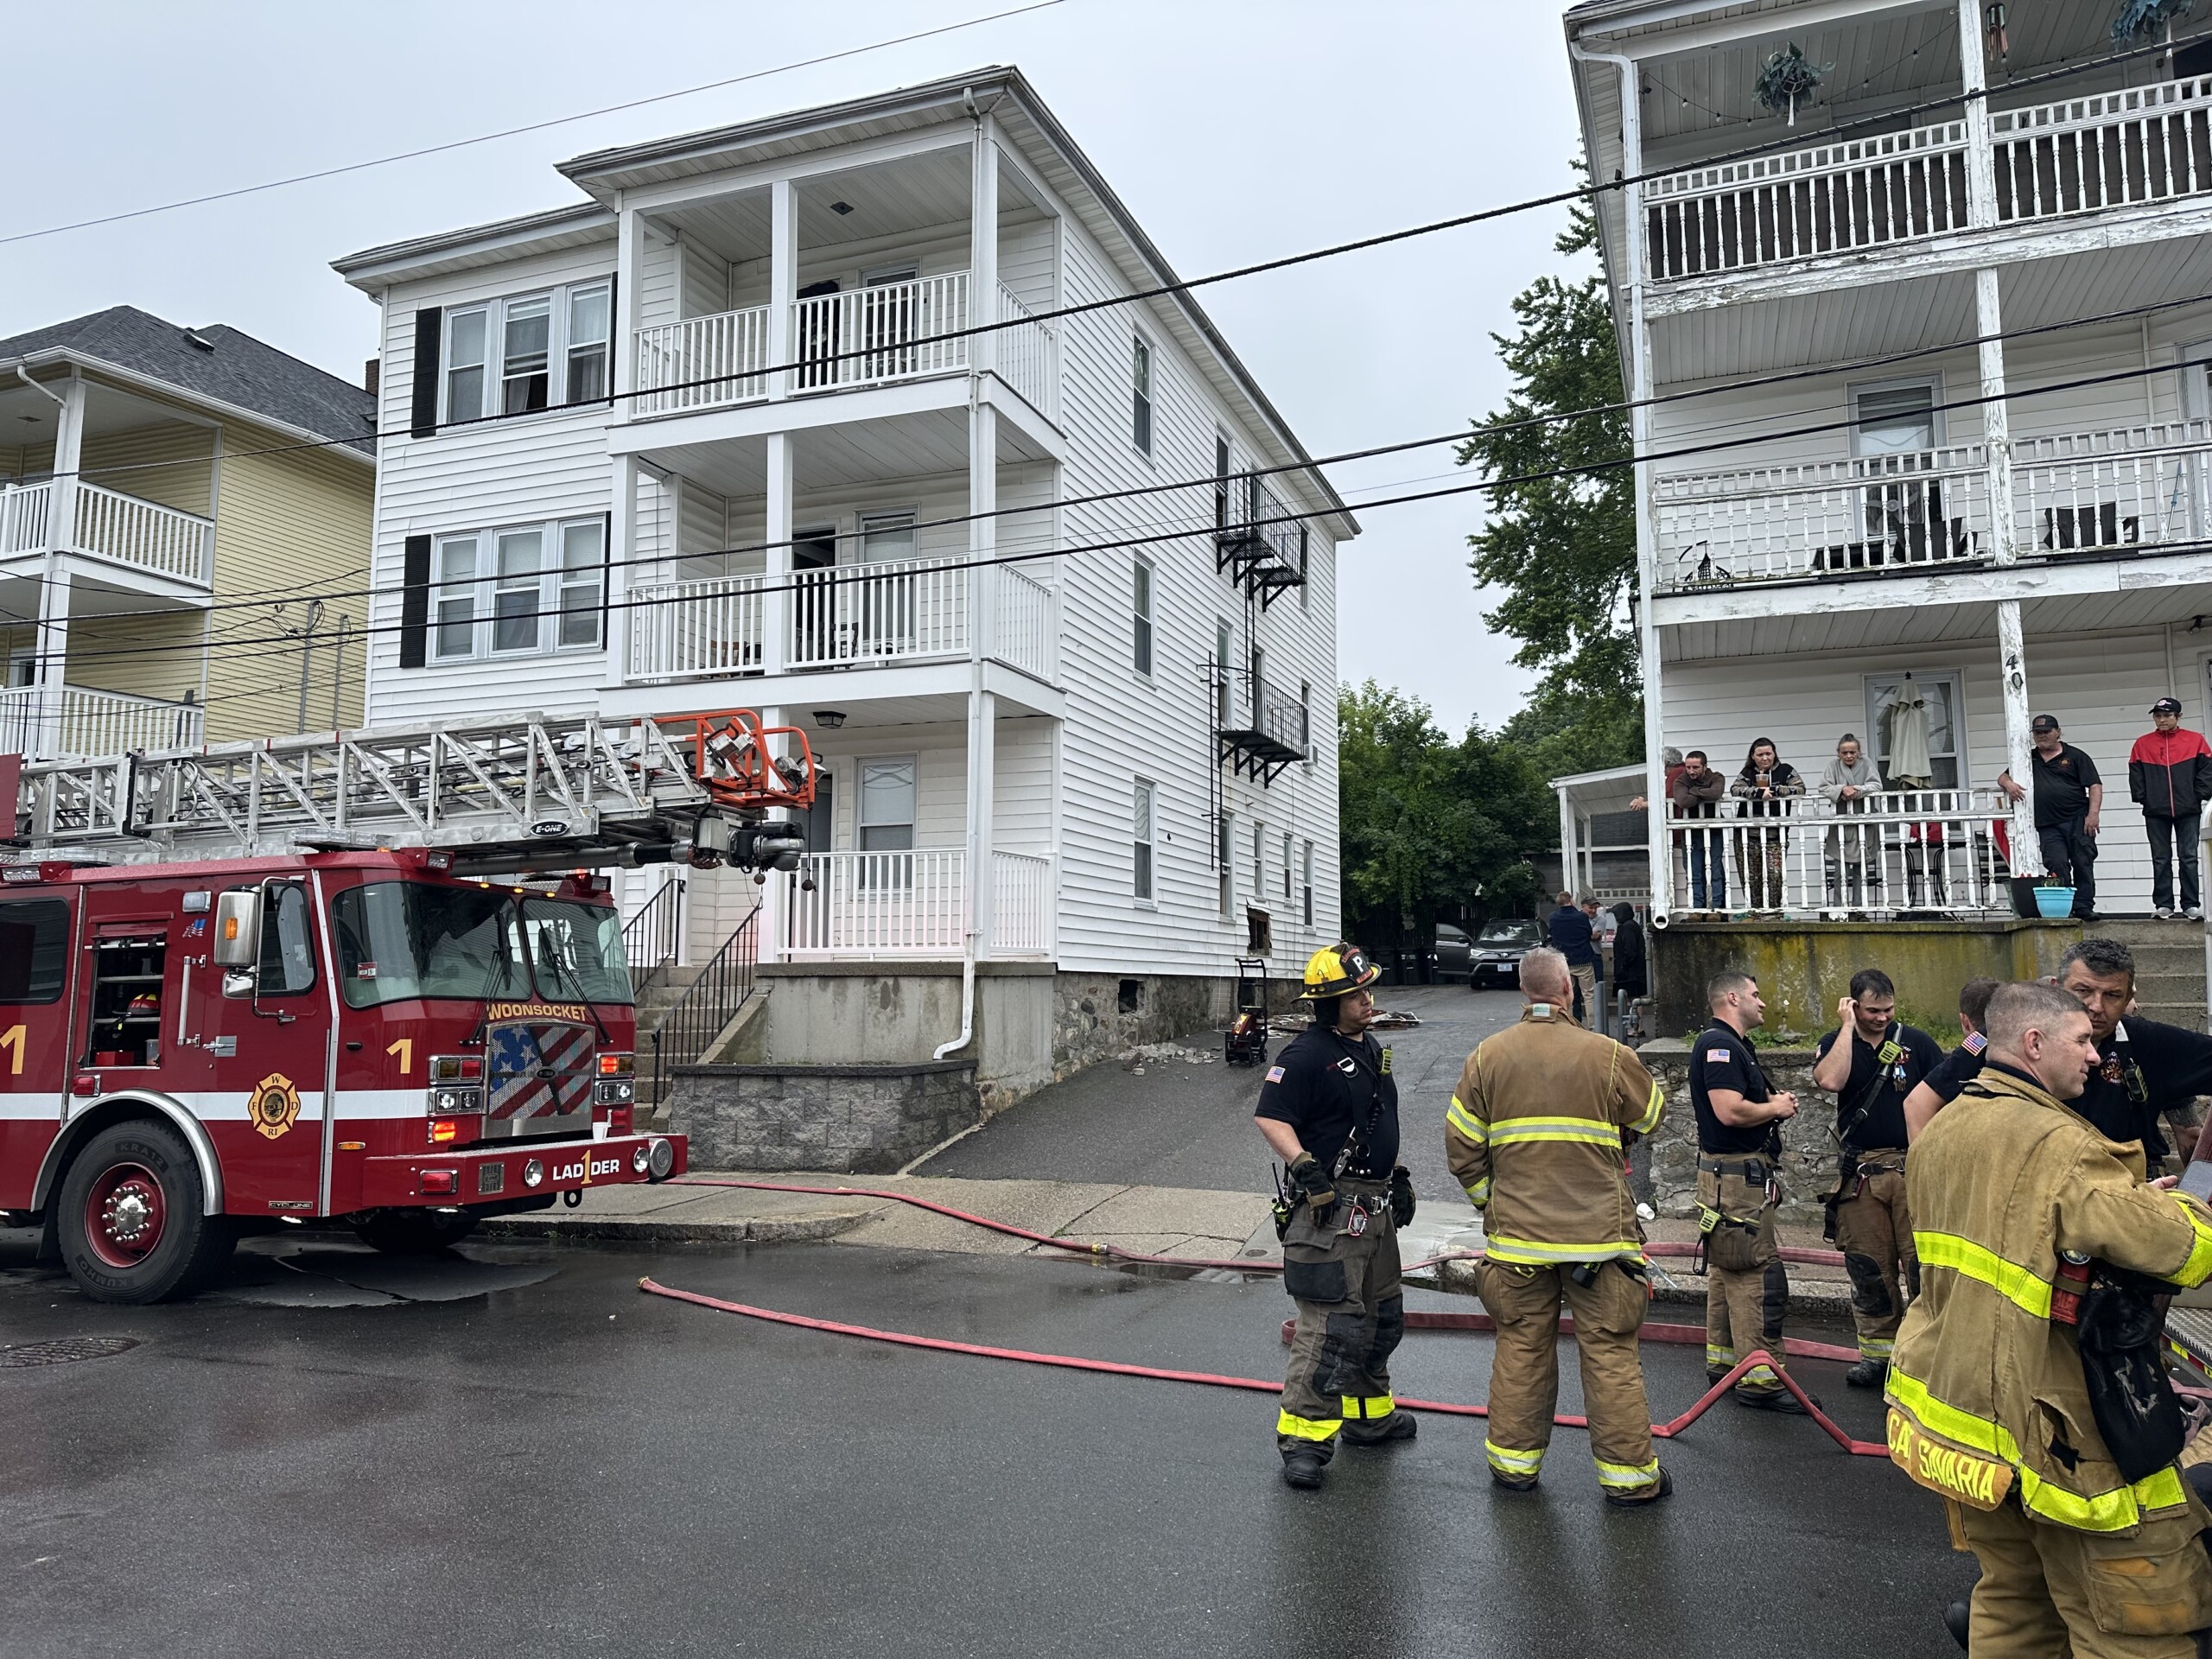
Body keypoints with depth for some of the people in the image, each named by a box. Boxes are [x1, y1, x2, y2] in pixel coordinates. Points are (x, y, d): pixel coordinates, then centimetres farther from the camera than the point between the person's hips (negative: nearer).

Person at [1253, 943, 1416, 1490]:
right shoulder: (1307, 1054, -16)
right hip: (1332, 1207, -10)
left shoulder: (1372, 1049, 14)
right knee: (1332, 1324, -11)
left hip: (1375, 1205, 10)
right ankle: (1302, 1436, -5)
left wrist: (1398, 1175, 21)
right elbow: (1270, 1117, -22)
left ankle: (1368, 1414, 36)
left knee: (1382, 1316, 20)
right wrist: (1305, 1167, -29)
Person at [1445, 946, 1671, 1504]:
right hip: (1599, 1231, -2)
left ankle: (1513, 1459, 23)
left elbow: (1462, 1148, 1)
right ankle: (1627, 1473, 17)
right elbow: (1650, 1117, 9)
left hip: (1516, 1233, 2)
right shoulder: (1608, 1055, -9)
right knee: (1610, 1353, 7)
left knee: (1520, 1347, 13)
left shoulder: (1487, 1056, -2)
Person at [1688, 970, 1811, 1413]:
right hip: (1735, 1178, -11)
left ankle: (1723, 1360, 25)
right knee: (1759, 1276, -9)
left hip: (1740, 1176, 11)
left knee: (1728, 1272, 16)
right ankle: (1759, 1379, -6)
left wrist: (1775, 1102, 7)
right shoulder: (1718, 1045, -17)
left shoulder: (1735, 1045, 18)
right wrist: (1776, 1108, -10)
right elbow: (1730, 1111, -27)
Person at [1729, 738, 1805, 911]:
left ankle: (1773, 911, -6)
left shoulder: (1785, 770, 8)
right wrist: (1758, 792, -19)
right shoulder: (1747, 773, 11)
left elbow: (1800, 788, -5)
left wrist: (1774, 790, -13)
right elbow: (1735, 789, -5)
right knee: (1751, 879, 1)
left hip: (1775, 836, -1)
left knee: (1774, 874, -14)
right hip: (1749, 836, 1)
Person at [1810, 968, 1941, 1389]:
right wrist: (1847, 1027, -12)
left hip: (1913, 1168, -1)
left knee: (1922, 1261, -5)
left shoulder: (1915, 1041, 3)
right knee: (1868, 1267, 8)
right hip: (1860, 1174, 1)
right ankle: (1877, 1353, 20)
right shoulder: (1835, 1044, 4)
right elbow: (1830, 1080, -18)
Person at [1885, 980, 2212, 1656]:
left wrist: (2127, 1200, 14)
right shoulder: (2061, 1145, -20)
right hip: (2057, 1436, -8)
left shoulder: (1943, 1132, 8)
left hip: (1954, 1408, 8)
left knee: (2013, 1601, 20)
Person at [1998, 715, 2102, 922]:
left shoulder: (2075, 756, 6)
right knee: (2057, 866, -6)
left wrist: (2093, 814, -12)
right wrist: (2008, 784, -9)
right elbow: (2003, 777, 16)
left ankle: (2084, 907, 2)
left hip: (2078, 820, -2)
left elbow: (2095, 786, 0)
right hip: (2048, 826, 2)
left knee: (2083, 864, -2)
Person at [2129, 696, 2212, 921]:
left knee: (2189, 857, 0)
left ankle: (2191, 905, 3)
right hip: (2155, 812, 1)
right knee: (2161, 859, 3)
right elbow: (2135, 775, 6)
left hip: (2188, 810, -1)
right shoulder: (2142, 744, 6)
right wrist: (2142, 798, -3)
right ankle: (2163, 905, 6)